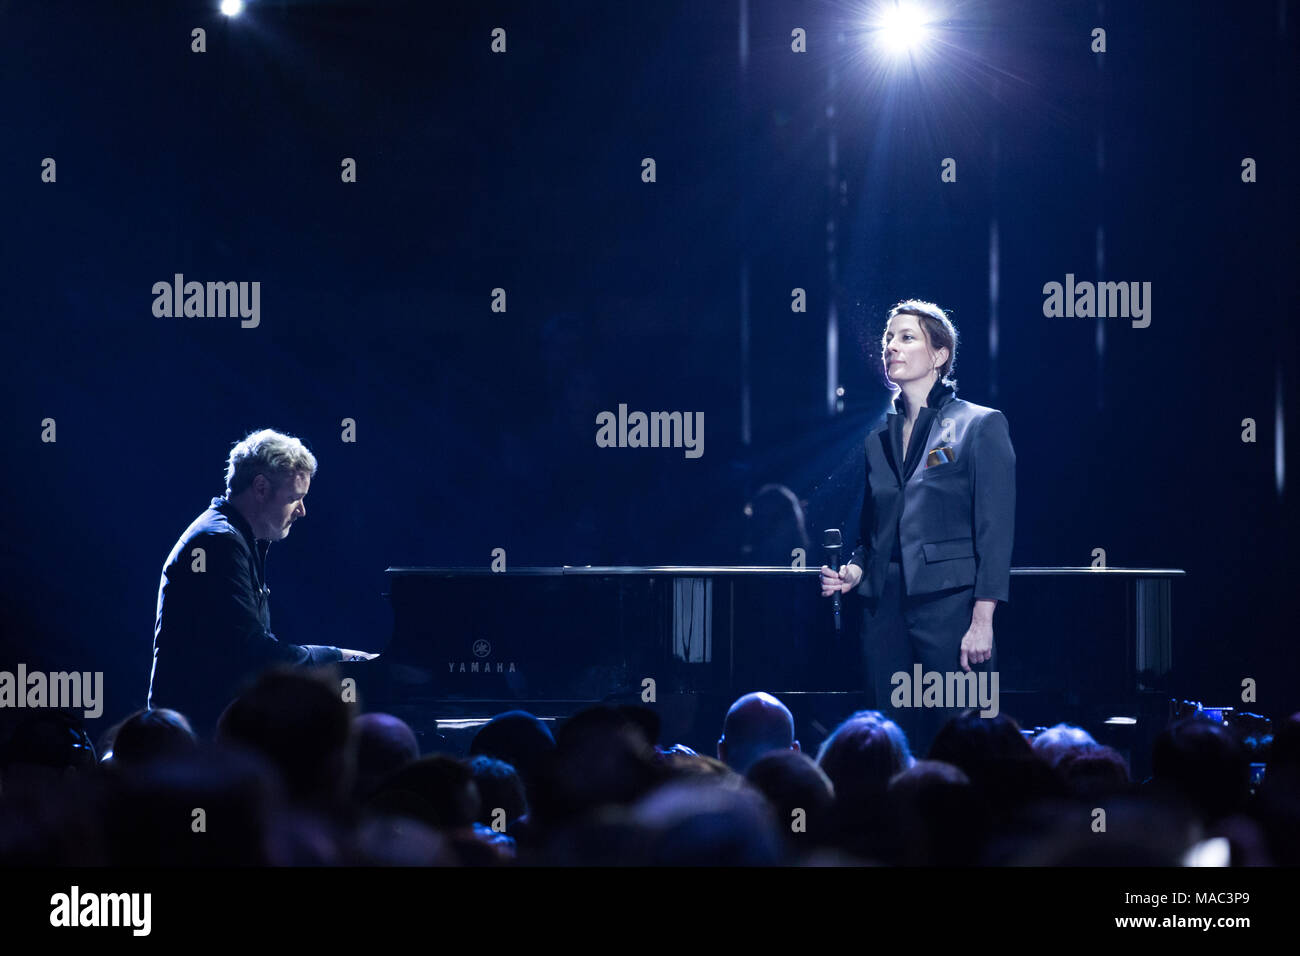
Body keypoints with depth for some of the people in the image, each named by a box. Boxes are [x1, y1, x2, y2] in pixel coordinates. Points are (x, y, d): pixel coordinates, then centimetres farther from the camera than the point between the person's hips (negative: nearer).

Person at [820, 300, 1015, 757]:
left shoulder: (980, 425, 1)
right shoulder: (878, 437, 16)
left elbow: (995, 530, -5)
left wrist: (982, 620, -12)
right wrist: (853, 570, 1)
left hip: (950, 605, -5)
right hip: (885, 611, 5)